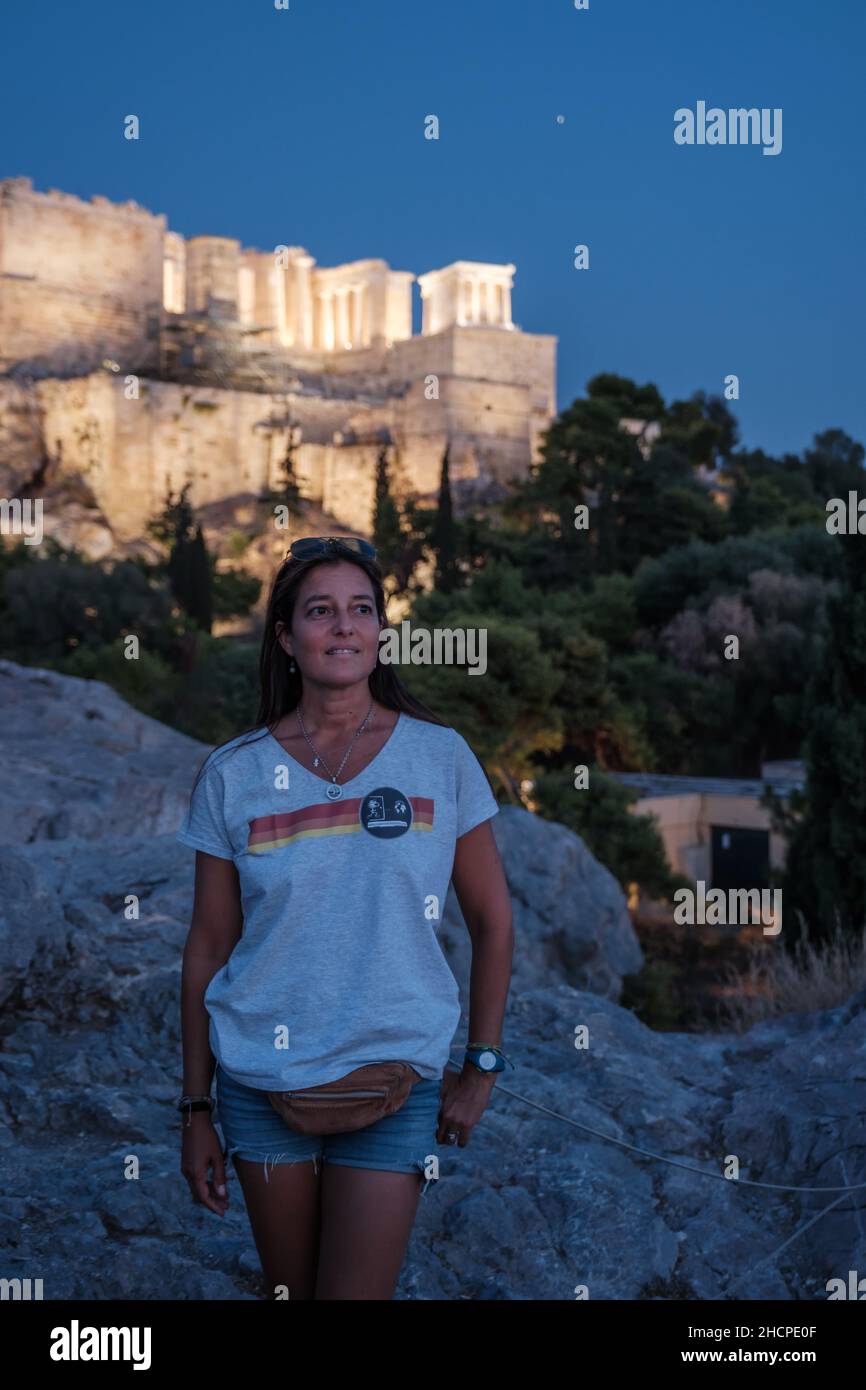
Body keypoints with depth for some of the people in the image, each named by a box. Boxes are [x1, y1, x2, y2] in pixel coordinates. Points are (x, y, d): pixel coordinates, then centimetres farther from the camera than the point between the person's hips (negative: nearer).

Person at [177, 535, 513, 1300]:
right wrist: (197, 1109, 4)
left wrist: (482, 1068, 1)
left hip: (394, 1074, -1)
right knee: (290, 1289, 16)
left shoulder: (440, 756, -2)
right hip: (262, 1082, 1)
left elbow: (492, 920, 4)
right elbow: (208, 947, 3)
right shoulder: (233, 775, -1)